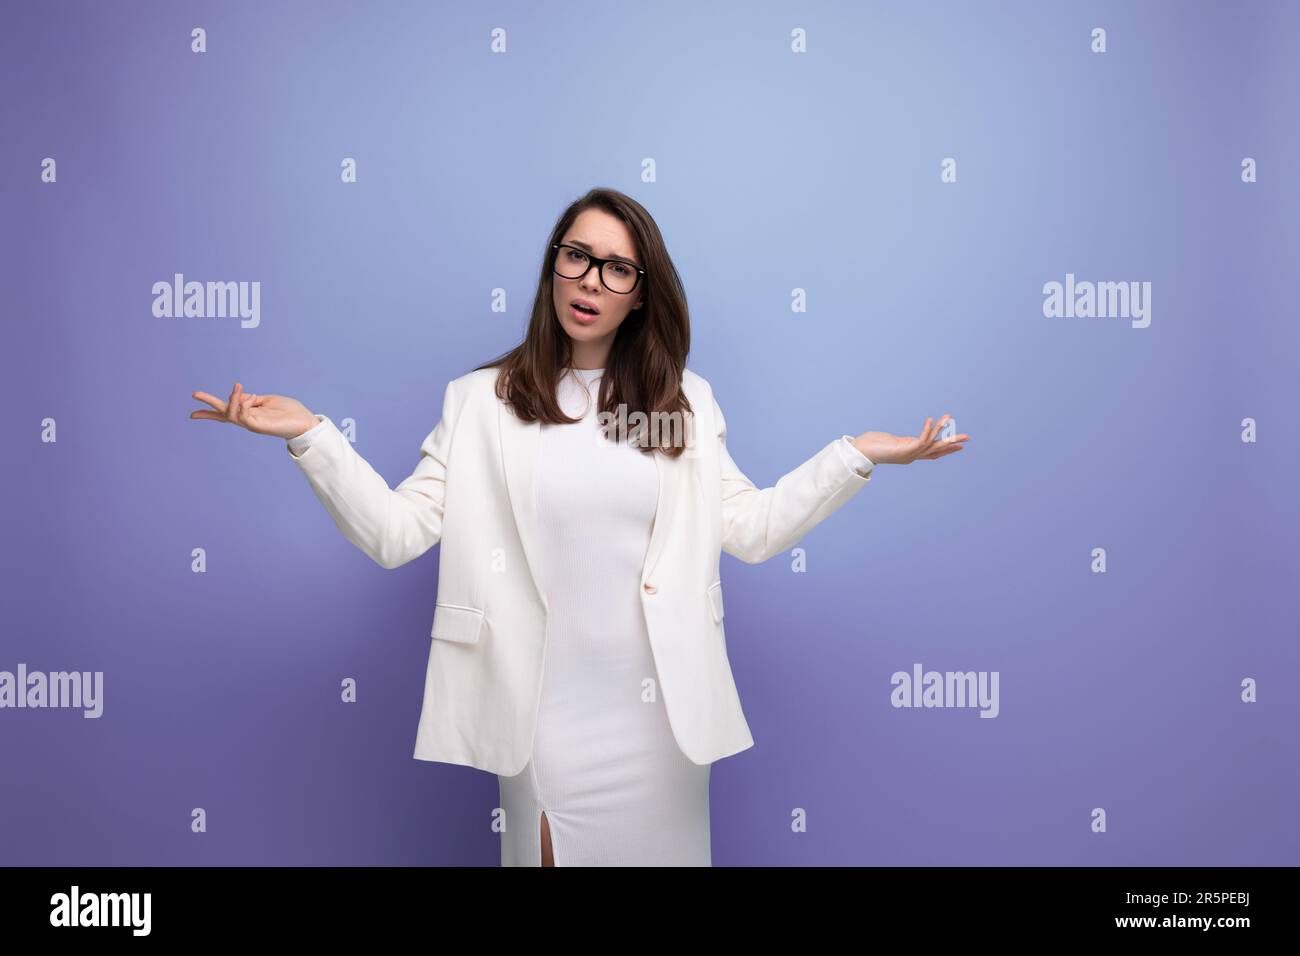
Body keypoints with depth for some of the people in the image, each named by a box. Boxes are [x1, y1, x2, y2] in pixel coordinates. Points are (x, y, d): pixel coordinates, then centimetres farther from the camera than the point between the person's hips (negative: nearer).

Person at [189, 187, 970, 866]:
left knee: (661, 850, 16)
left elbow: (753, 529, 1)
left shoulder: (686, 402, 5)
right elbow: (395, 533, -6)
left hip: (661, 707, 2)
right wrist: (310, 435, -16)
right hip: (543, 709, -1)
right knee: (549, 851, 11)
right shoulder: (481, 400, -1)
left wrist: (856, 455, -5)